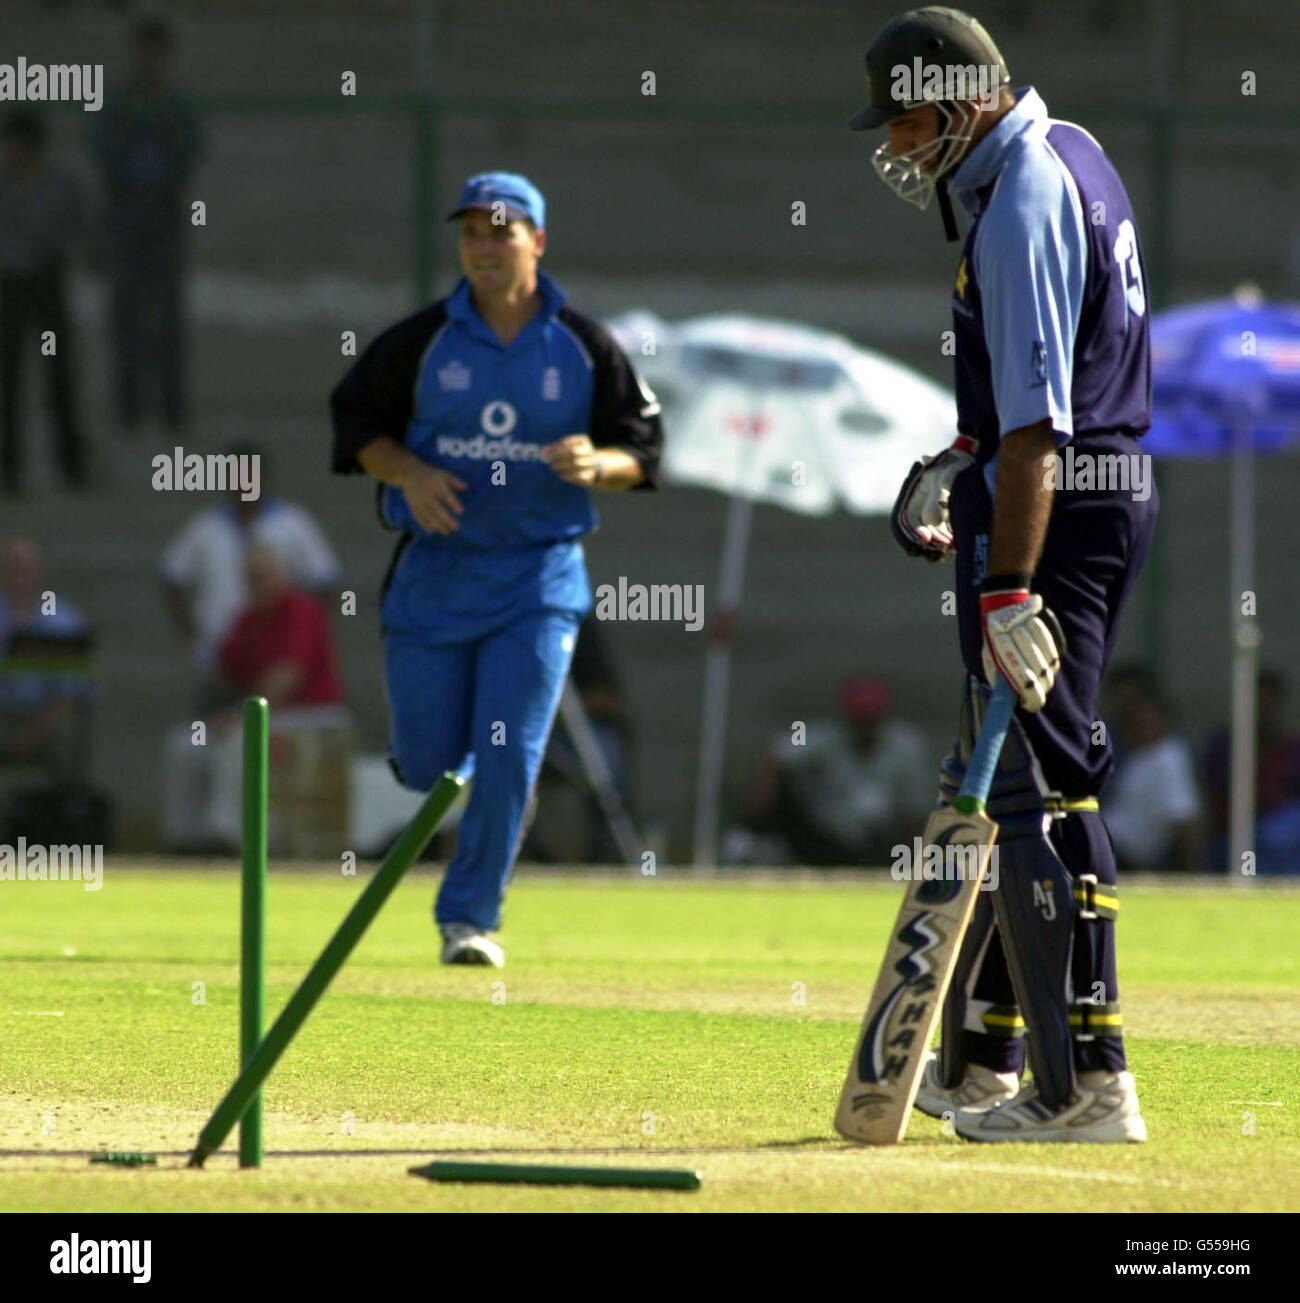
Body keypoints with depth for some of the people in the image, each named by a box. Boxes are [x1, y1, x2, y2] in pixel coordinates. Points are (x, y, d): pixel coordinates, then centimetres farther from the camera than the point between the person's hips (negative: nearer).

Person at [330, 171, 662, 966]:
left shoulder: (585, 347, -1)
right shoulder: (424, 340, -1)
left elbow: (644, 447, 3)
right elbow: (353, 418, 6)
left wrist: (596, 466, -19)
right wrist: (406, 471, -12)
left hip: (540, 578, -1)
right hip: (434, 572, 1)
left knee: (509, 754, -10)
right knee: (426, 764, 3)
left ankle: (469, 916, 1)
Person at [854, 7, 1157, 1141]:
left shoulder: (1022, 205, -19)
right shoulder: (1069, 155, 13)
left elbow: (1037, 428, -26)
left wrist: (1009, 590, -28)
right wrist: (968, 453, 23)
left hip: (1057, 510, -11)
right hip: (1115, 494, 11)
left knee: (1035, 786, -10)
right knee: (1001, 775, 17)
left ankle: (1089, 1082, -11)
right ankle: (982, 1060, 24)